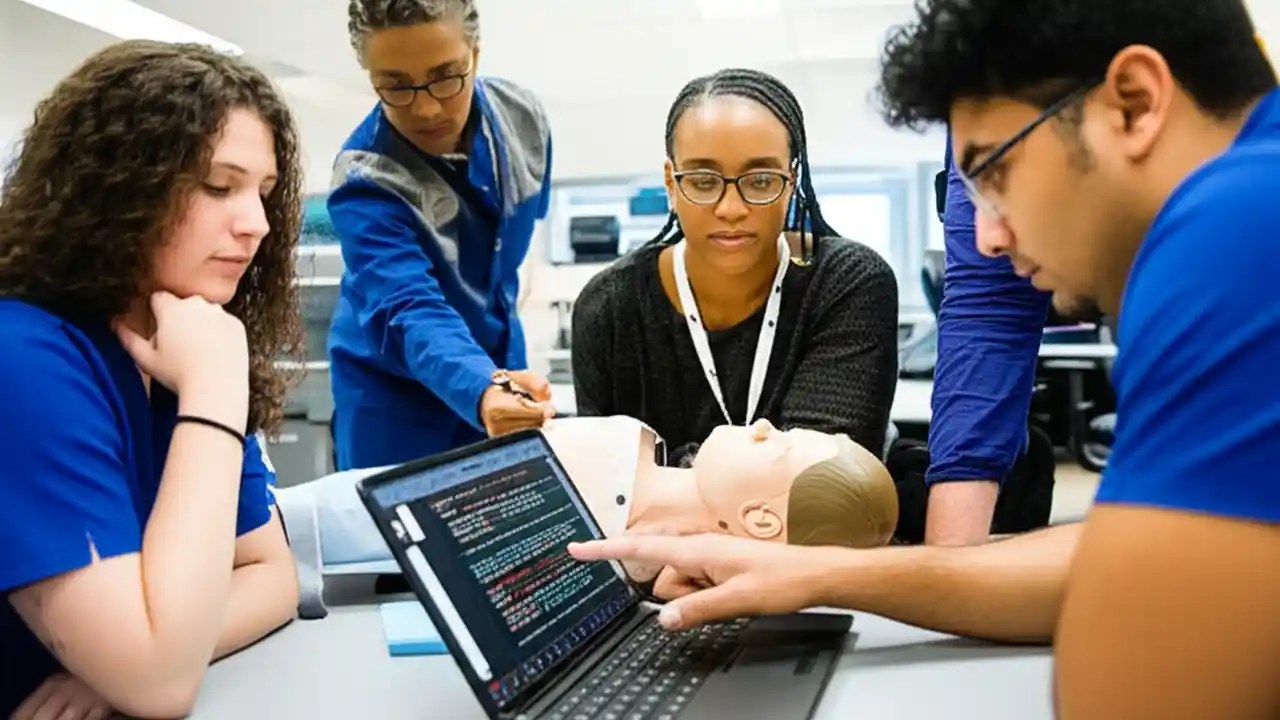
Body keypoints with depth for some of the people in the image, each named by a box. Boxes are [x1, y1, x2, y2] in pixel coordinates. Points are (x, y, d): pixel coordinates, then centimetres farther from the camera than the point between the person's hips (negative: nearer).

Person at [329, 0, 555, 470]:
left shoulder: (523, 116, -13)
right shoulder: (365, 180, -28)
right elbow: (409, 311, -38)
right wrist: (481, 390, -58)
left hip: (499, 366, 5)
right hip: (393, 391, -4)